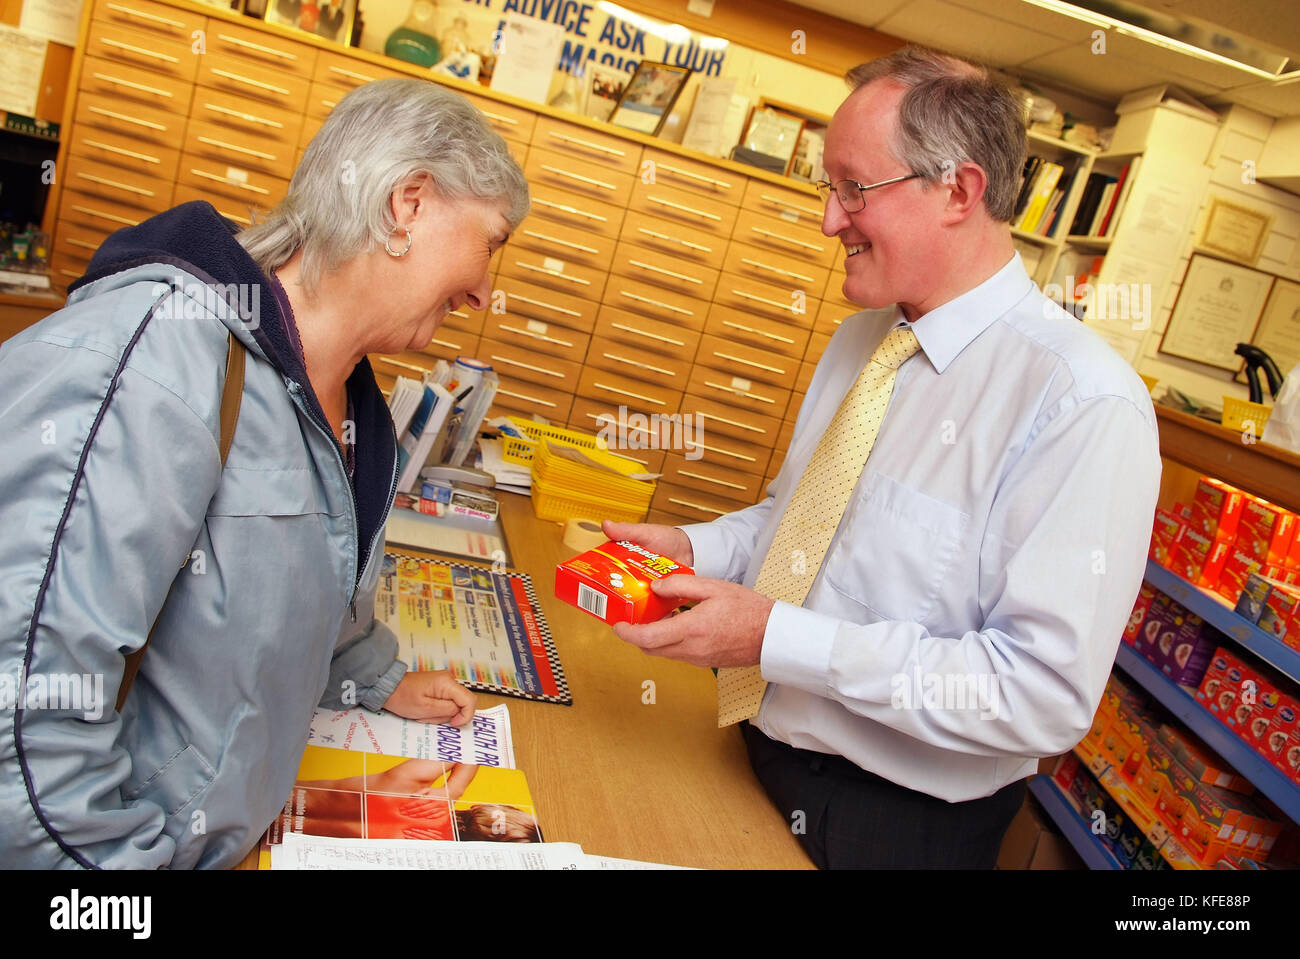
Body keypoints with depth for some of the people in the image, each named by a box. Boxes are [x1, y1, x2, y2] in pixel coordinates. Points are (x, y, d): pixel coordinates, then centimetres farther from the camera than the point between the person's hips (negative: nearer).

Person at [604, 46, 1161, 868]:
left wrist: (776, 638, -28)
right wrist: (692, 548, -5)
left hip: (894, 821, -6)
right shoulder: (859, 338, 3)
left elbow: (1047, 692, -26)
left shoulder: (1083, 403, -23)